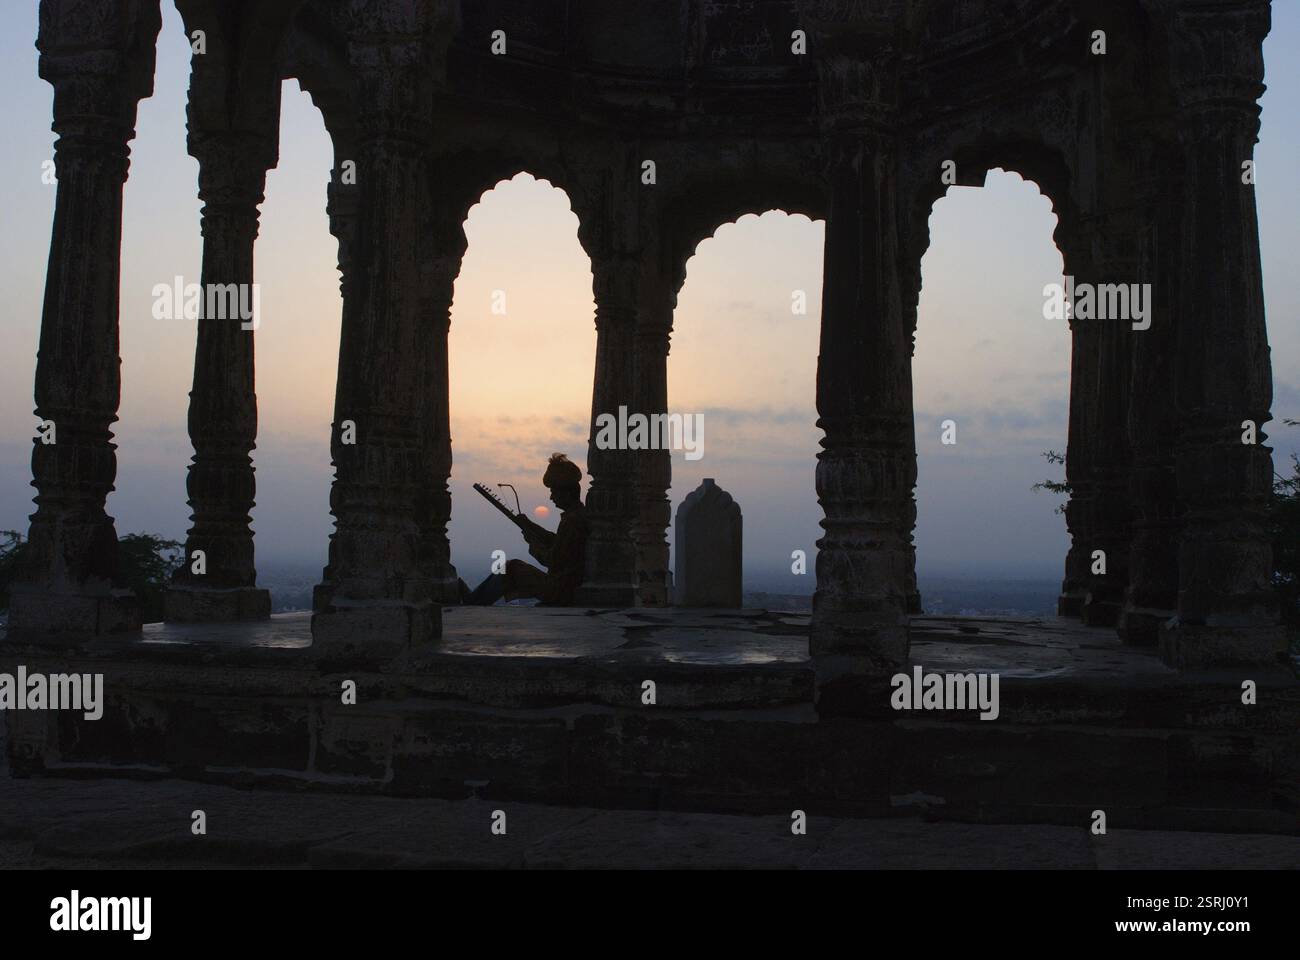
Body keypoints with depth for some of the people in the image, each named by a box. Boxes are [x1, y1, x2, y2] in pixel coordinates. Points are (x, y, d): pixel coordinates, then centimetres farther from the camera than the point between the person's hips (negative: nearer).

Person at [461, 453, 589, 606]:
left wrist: (533, 542, -4)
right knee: (511, 567, 16)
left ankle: (474, 603, 16)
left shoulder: (572, 520, -22)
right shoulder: (580, 514, 9)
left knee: (510, 569, -1)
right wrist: (530, 526, 13)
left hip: (560, 591, -10)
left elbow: (552, 560, -21)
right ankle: (474, 598, 24)